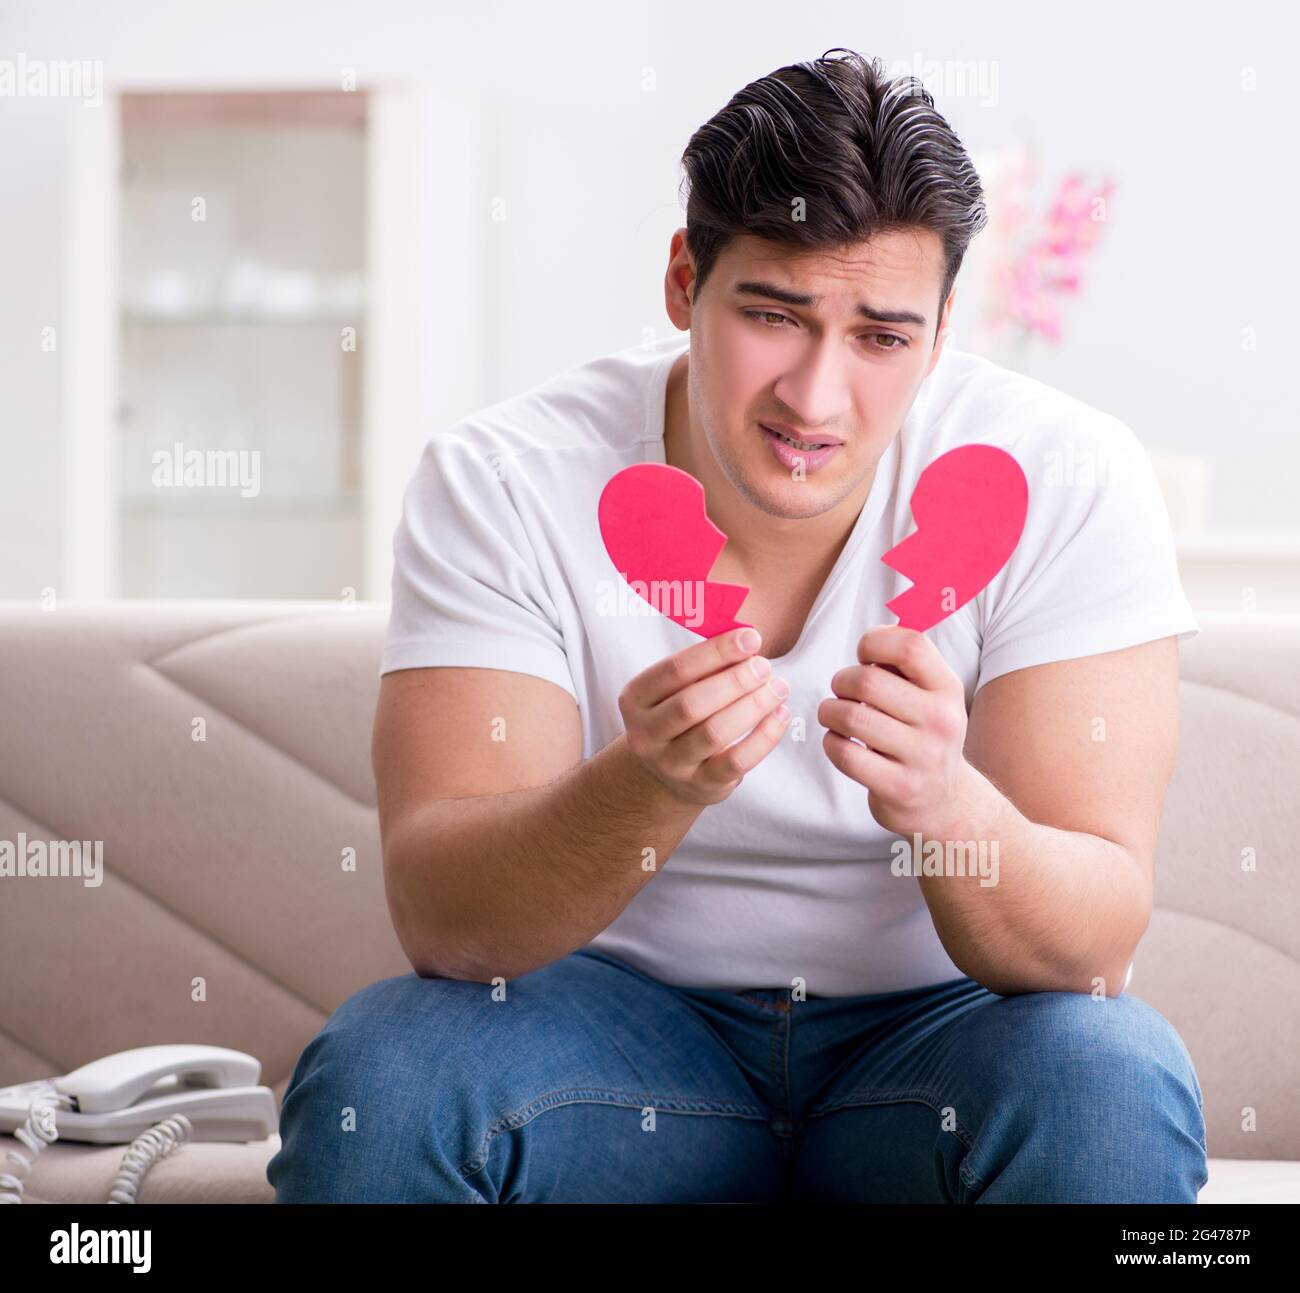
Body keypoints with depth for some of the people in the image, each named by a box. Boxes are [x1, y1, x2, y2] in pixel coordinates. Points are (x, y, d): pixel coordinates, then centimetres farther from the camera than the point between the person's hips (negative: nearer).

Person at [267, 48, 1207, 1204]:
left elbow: (1095, 941, -19)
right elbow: (437, 920, -21)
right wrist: (649, 789, -41)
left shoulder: (1067, 480, -13)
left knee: (1112, 1090, -32)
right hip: (623, 1012, 1)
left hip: (937, 1022, 0)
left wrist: (945, 805, -41)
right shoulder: (502, 484, -12)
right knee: (369, 1084, -28)